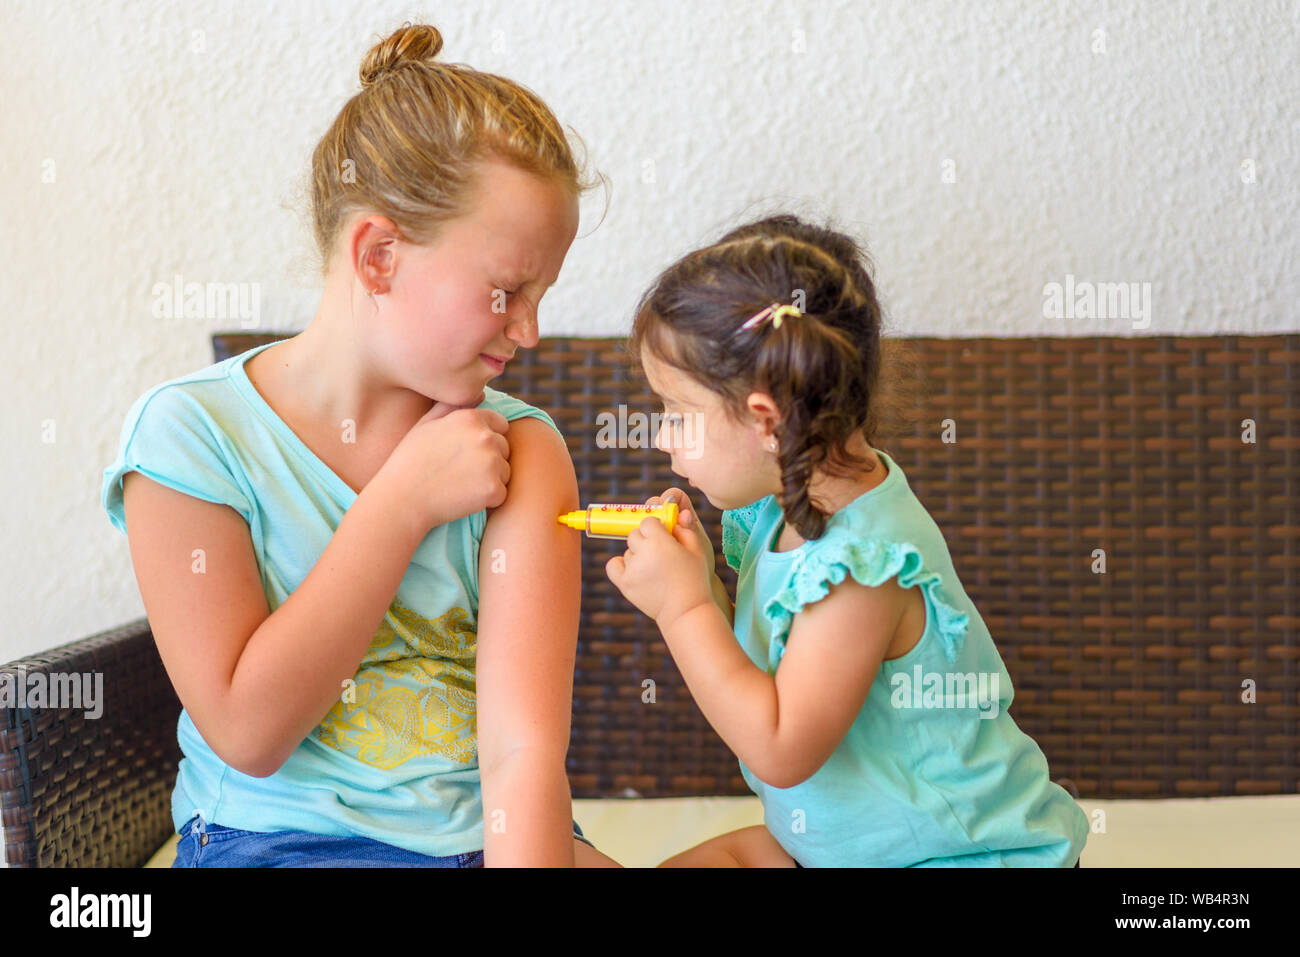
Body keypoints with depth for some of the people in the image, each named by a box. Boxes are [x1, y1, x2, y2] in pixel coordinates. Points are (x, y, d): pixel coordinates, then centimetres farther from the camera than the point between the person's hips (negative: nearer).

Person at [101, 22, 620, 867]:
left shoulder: (521, 450, -5)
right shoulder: (191, 433, -10)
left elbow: (525, 743, -16)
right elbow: (246, 732, -14)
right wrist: (404, 503, -16)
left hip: (490, 836, 1)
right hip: (278, 837, 0)